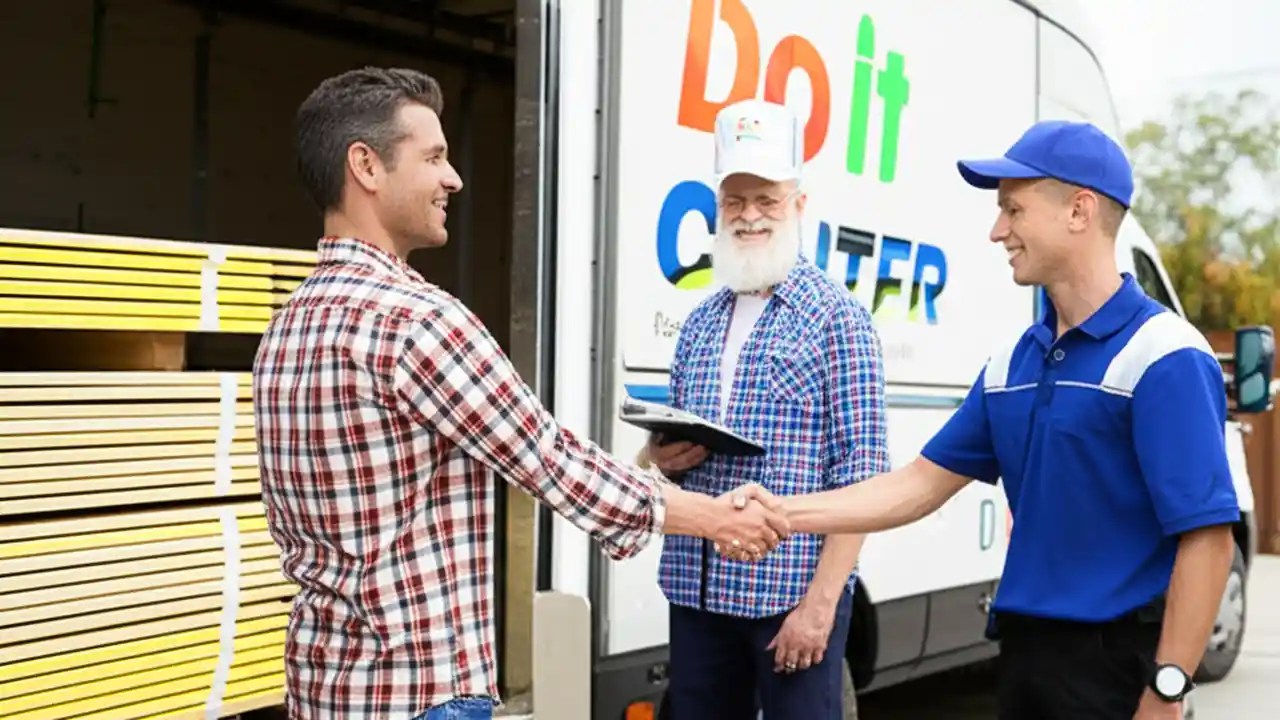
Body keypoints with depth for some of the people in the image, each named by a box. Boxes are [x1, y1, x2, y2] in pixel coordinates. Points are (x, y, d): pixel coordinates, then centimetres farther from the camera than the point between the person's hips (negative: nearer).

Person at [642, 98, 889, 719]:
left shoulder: (837, 317, -6)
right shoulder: (699, 323, 12)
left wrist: (821, 600, -16)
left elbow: (860, 473, -11)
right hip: (697, 591, 5)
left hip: (793, 591, -5)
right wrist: (661, 457, -4)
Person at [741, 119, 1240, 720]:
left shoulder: (1163, 357, -15)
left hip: (1117, 655, -7)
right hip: (1023, 647, 8)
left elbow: (1207, 536, -18)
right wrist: (783, 513, 0)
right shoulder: (1011, 361, 8)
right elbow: (924, 483, 8)